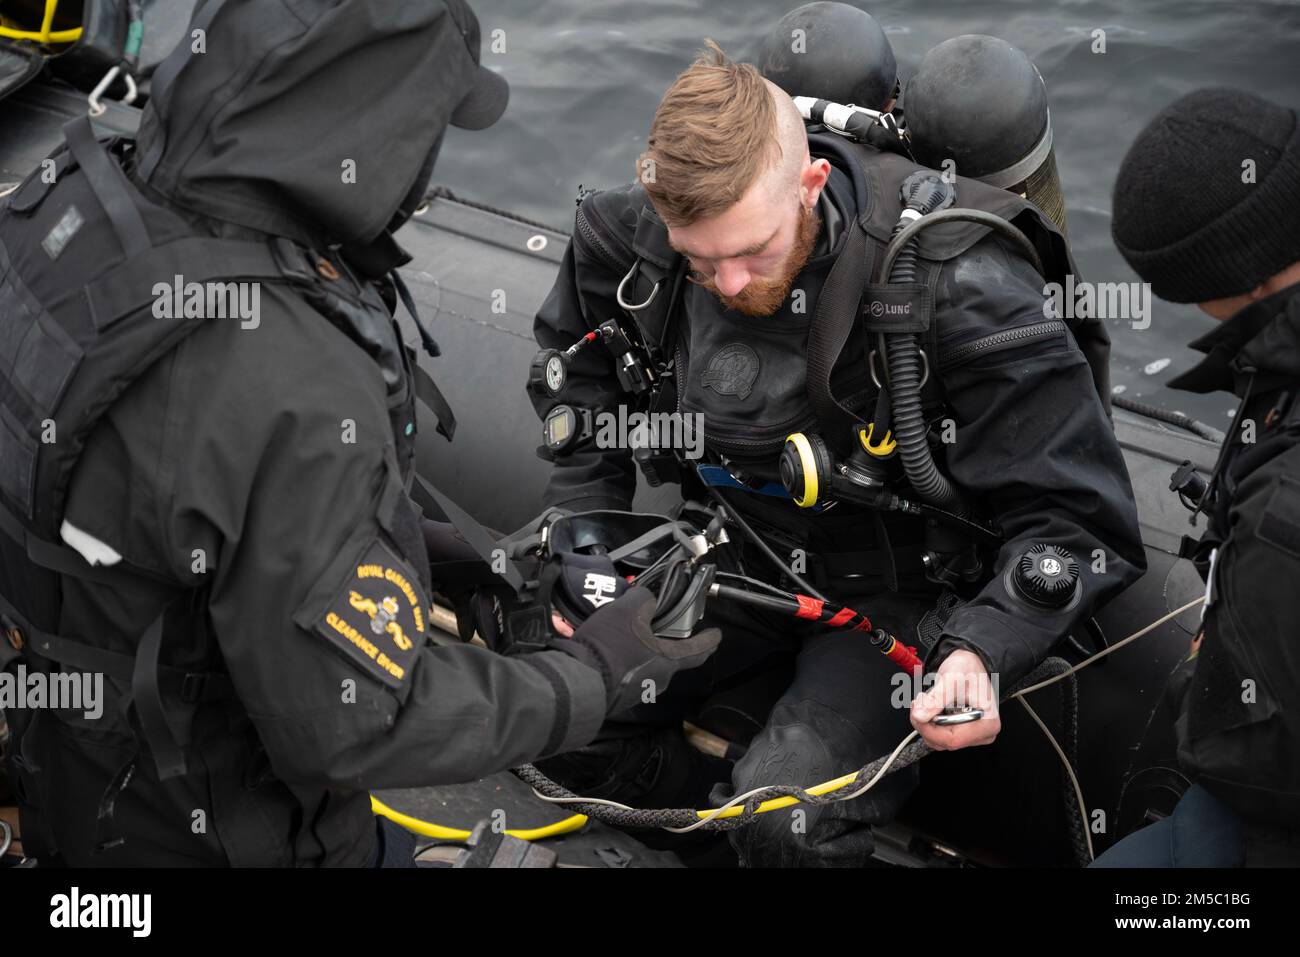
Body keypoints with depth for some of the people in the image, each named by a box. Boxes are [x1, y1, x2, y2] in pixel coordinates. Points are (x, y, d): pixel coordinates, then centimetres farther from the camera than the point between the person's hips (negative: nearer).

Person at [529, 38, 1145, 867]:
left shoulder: (955, 281, -30)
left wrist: (985, 649, -38)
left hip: (899, 587, -5)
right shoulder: (630, 237, -14)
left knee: (787, 822, -26)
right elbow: (579, 390, 10)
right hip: (738, 559, 6)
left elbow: (1077, 516, -22)